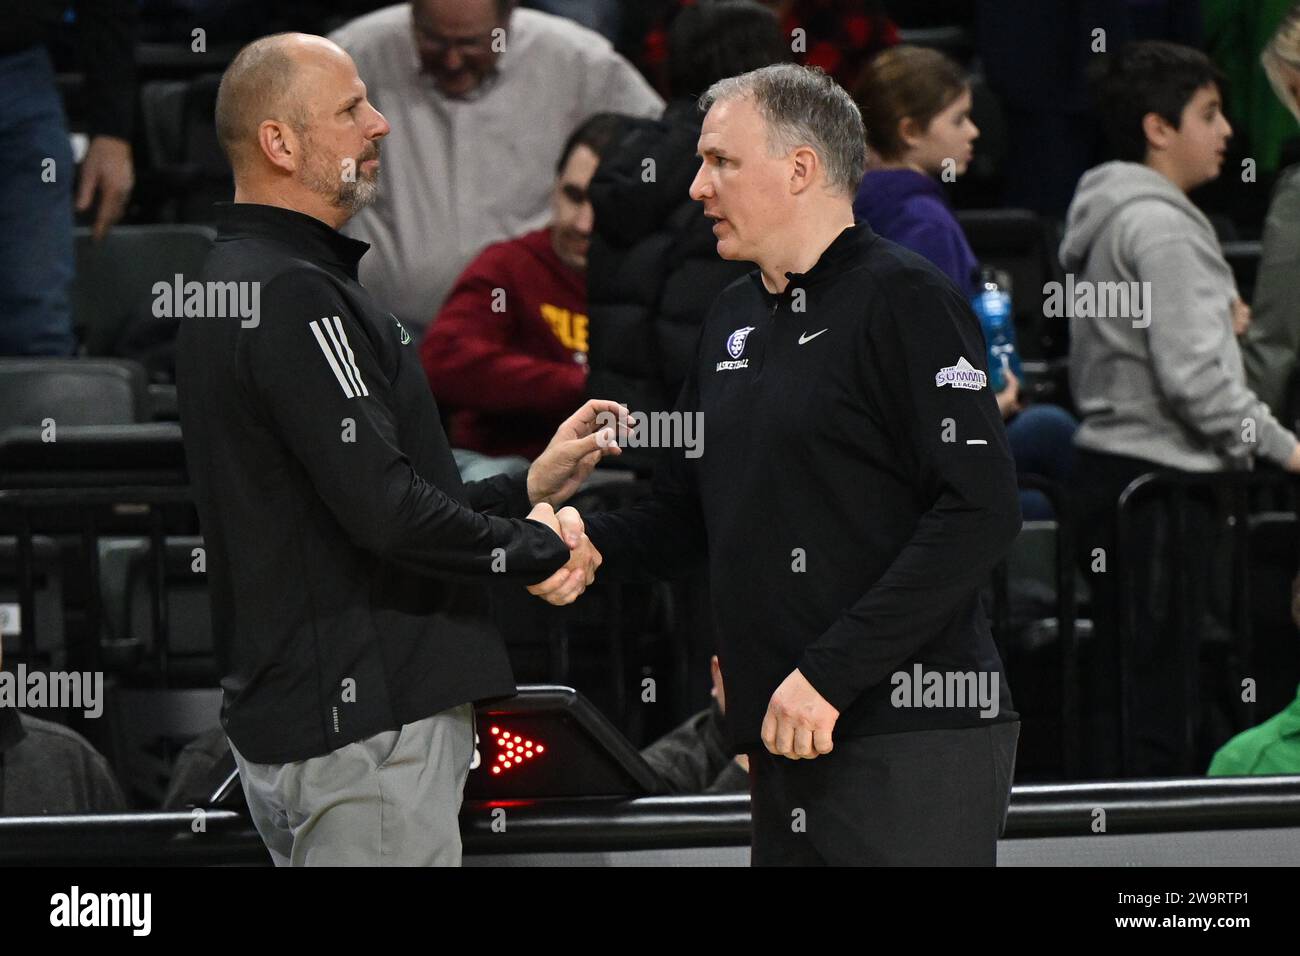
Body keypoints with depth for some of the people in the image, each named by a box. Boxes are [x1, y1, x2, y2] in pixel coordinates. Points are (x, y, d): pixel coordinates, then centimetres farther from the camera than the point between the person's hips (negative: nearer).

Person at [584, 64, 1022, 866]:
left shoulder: (904, 300, -8)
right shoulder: (735, 319, 18)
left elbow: (980, 511, -17)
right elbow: (687, 516, 23)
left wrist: (829, 672, -19)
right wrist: (586, 541, 1)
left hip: (912, 746, -8)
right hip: (786, 740, 8)